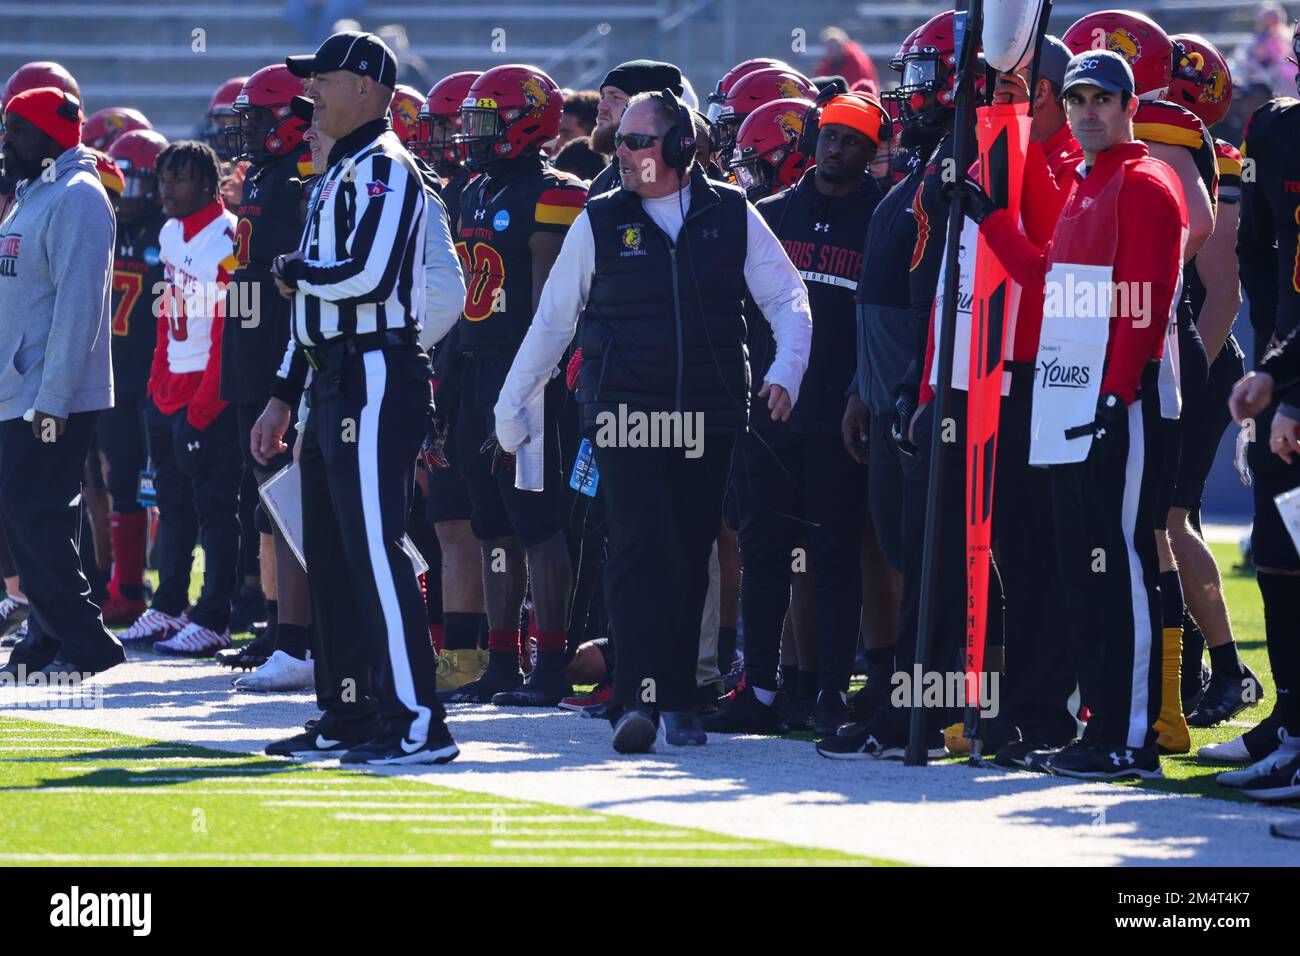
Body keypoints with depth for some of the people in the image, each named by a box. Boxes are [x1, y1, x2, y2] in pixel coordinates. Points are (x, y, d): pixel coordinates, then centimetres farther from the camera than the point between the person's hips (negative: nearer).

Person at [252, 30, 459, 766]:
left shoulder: (385, 169, -12)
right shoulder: (338, 174, 19)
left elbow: (368, 277, -25)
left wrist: (293, 271, -7)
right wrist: (283, 397, 23)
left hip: (376, 380, -11)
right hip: (334, 384, 11)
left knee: (375, 551, -12)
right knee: (331, 553, 14)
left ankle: (417, 723, -12)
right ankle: (348, 717, 21)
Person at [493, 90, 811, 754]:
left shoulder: (731, 216, 4)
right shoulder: (600, 223, 3)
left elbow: (786, 298, 8)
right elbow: (552, 320, 10)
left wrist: (786, 371, -8)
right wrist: (511, 405, 11)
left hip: (707, 420, 2)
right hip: (625, 416, -2)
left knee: (690, 556, 6)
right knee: (638, 550, -13)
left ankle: (677, 699, 15)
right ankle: (637, 700, -17)